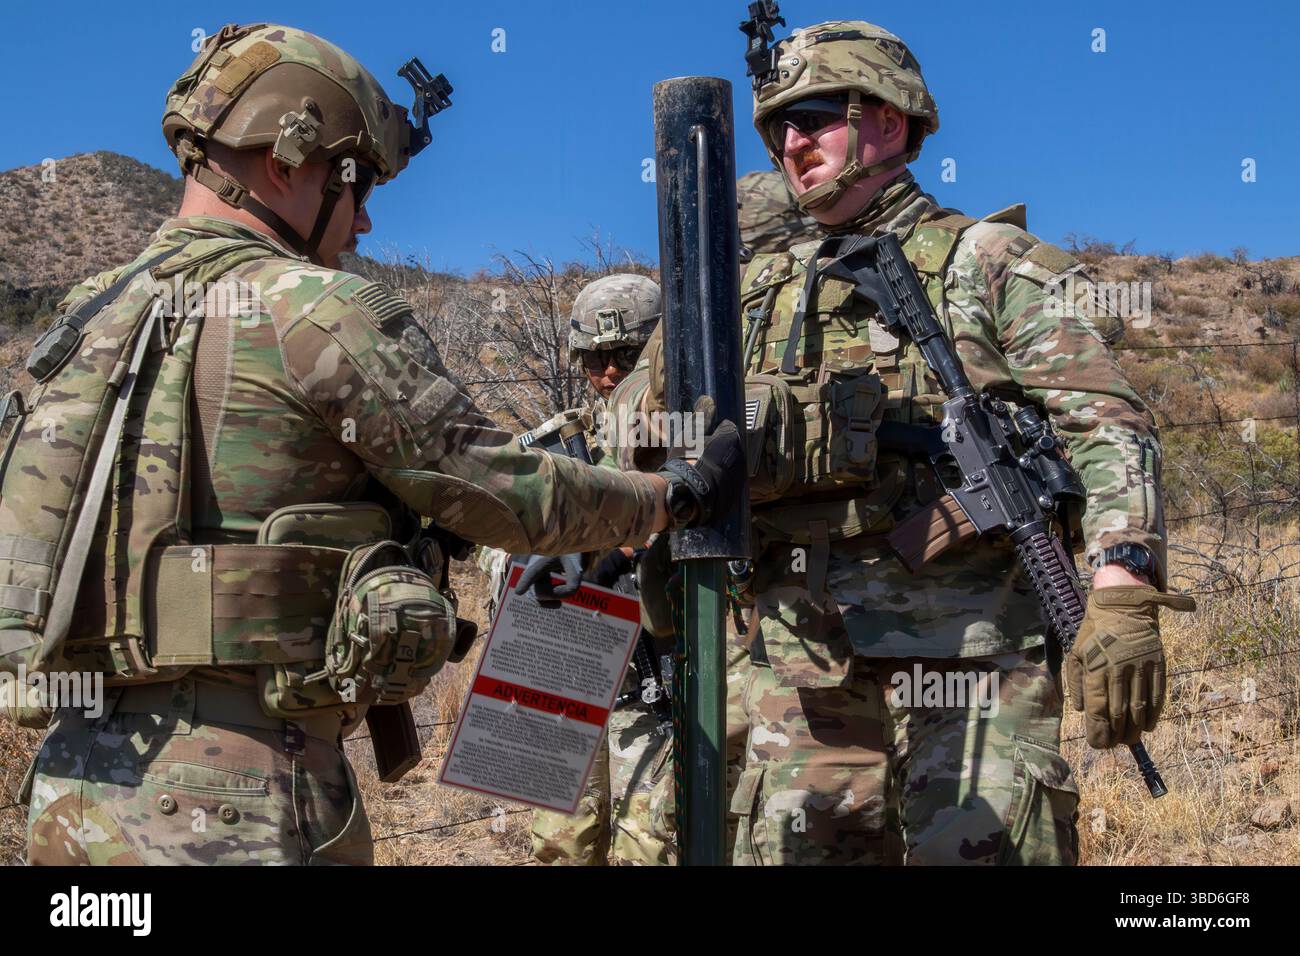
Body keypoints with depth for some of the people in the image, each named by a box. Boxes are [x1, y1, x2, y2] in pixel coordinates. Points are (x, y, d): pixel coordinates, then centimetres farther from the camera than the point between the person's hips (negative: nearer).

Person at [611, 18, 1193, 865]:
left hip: (965, 652, -4)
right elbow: (642, 444, 21)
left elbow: (1109, 428, -7)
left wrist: (1123, 596, -20)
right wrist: (669, 378, -2)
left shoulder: (988, 261, 3)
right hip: (802, 669, 5)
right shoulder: (760, 292, 17)